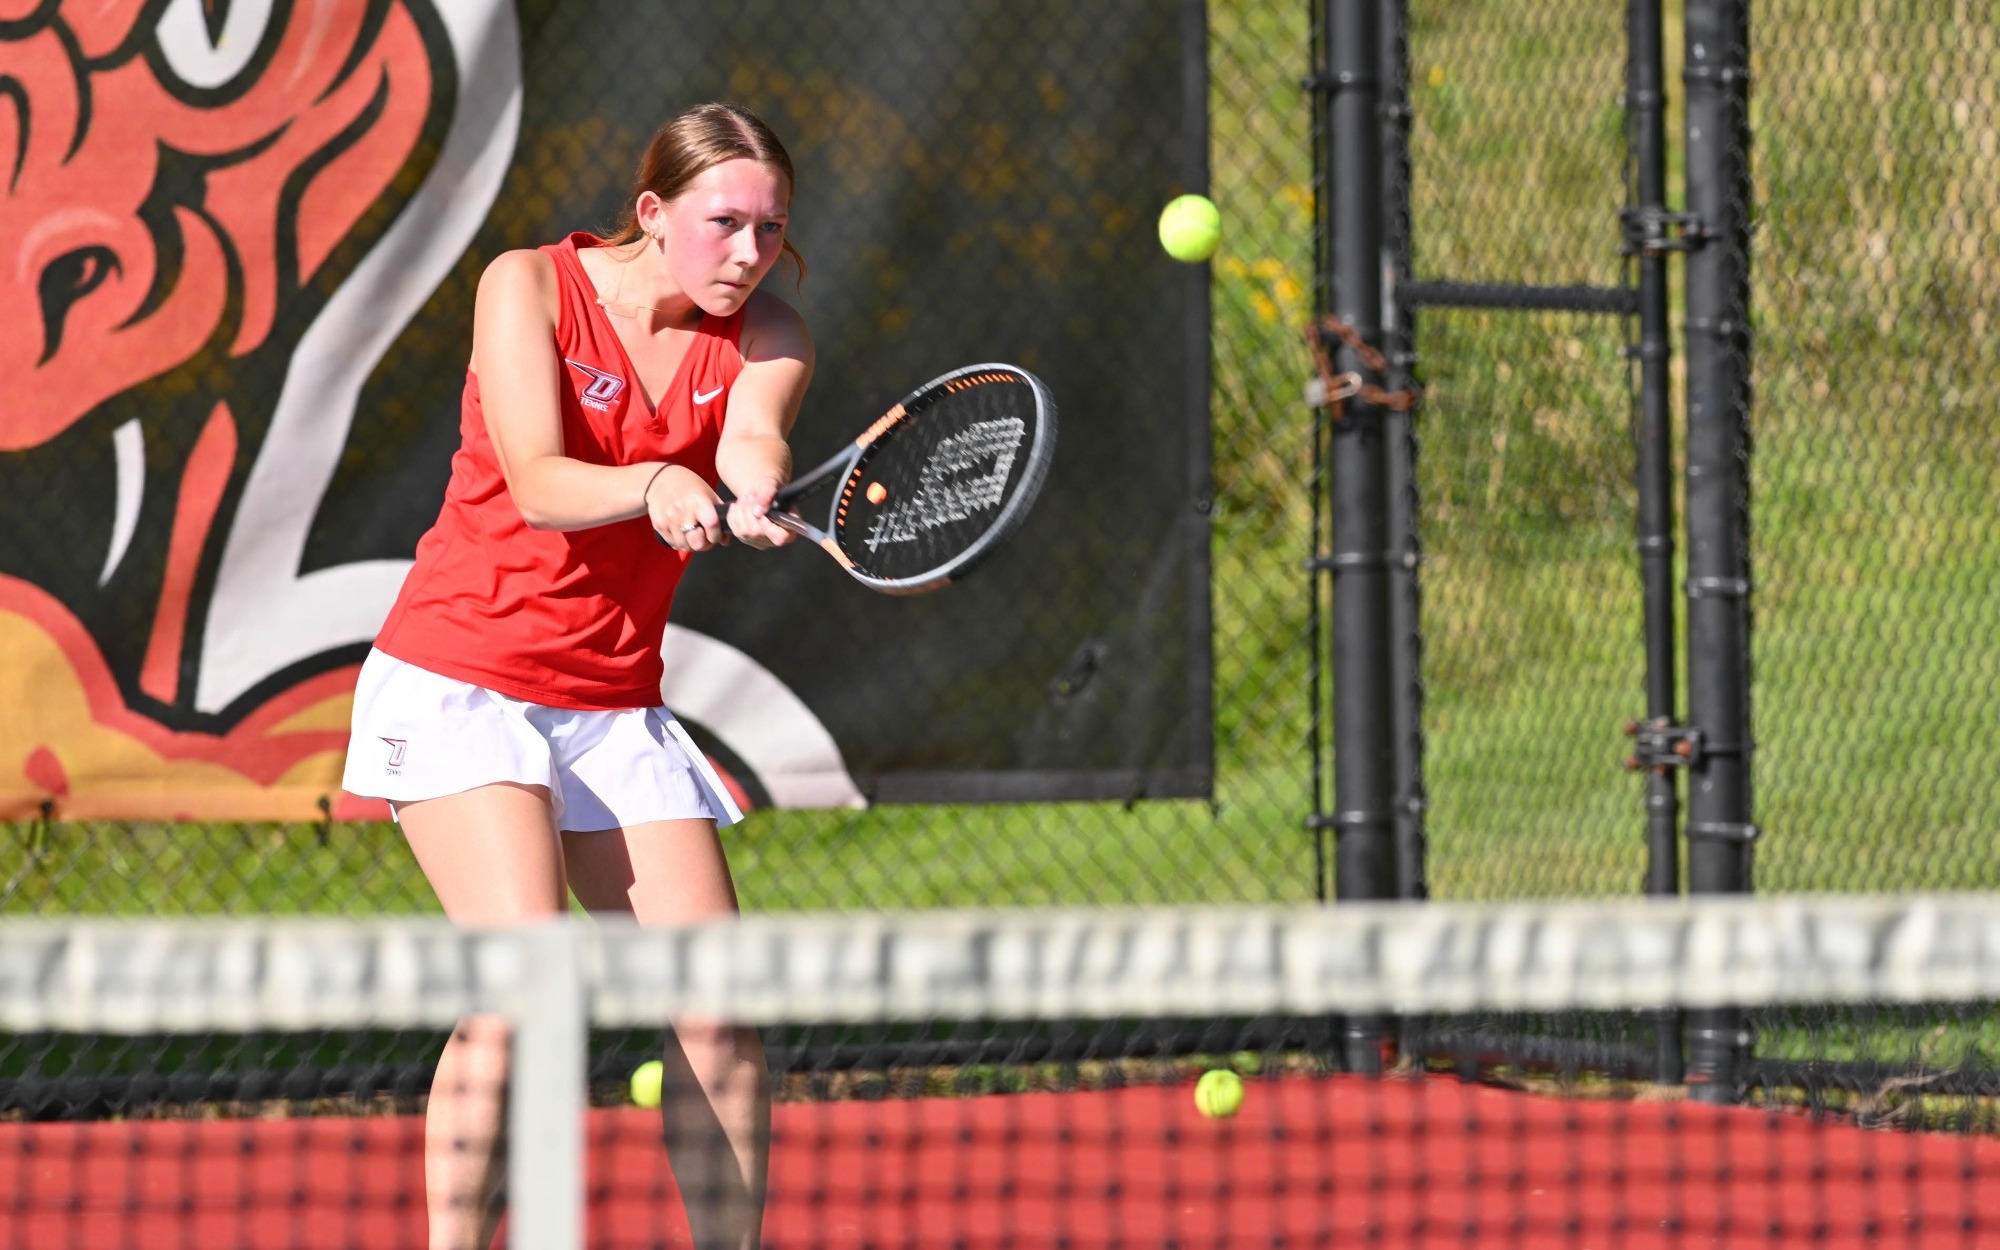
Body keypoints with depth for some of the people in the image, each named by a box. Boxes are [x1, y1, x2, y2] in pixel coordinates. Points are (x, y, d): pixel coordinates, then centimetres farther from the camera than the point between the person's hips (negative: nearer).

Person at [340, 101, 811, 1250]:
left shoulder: (768, 338, 1)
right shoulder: (529, 287, -8)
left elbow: (751, 441, -22)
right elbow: (540, 483, -22)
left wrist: (758, 489, -46)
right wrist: (656, 488, -42)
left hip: (614, 702, 5)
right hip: (460, 675, -5)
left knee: (718, 1007, -6)